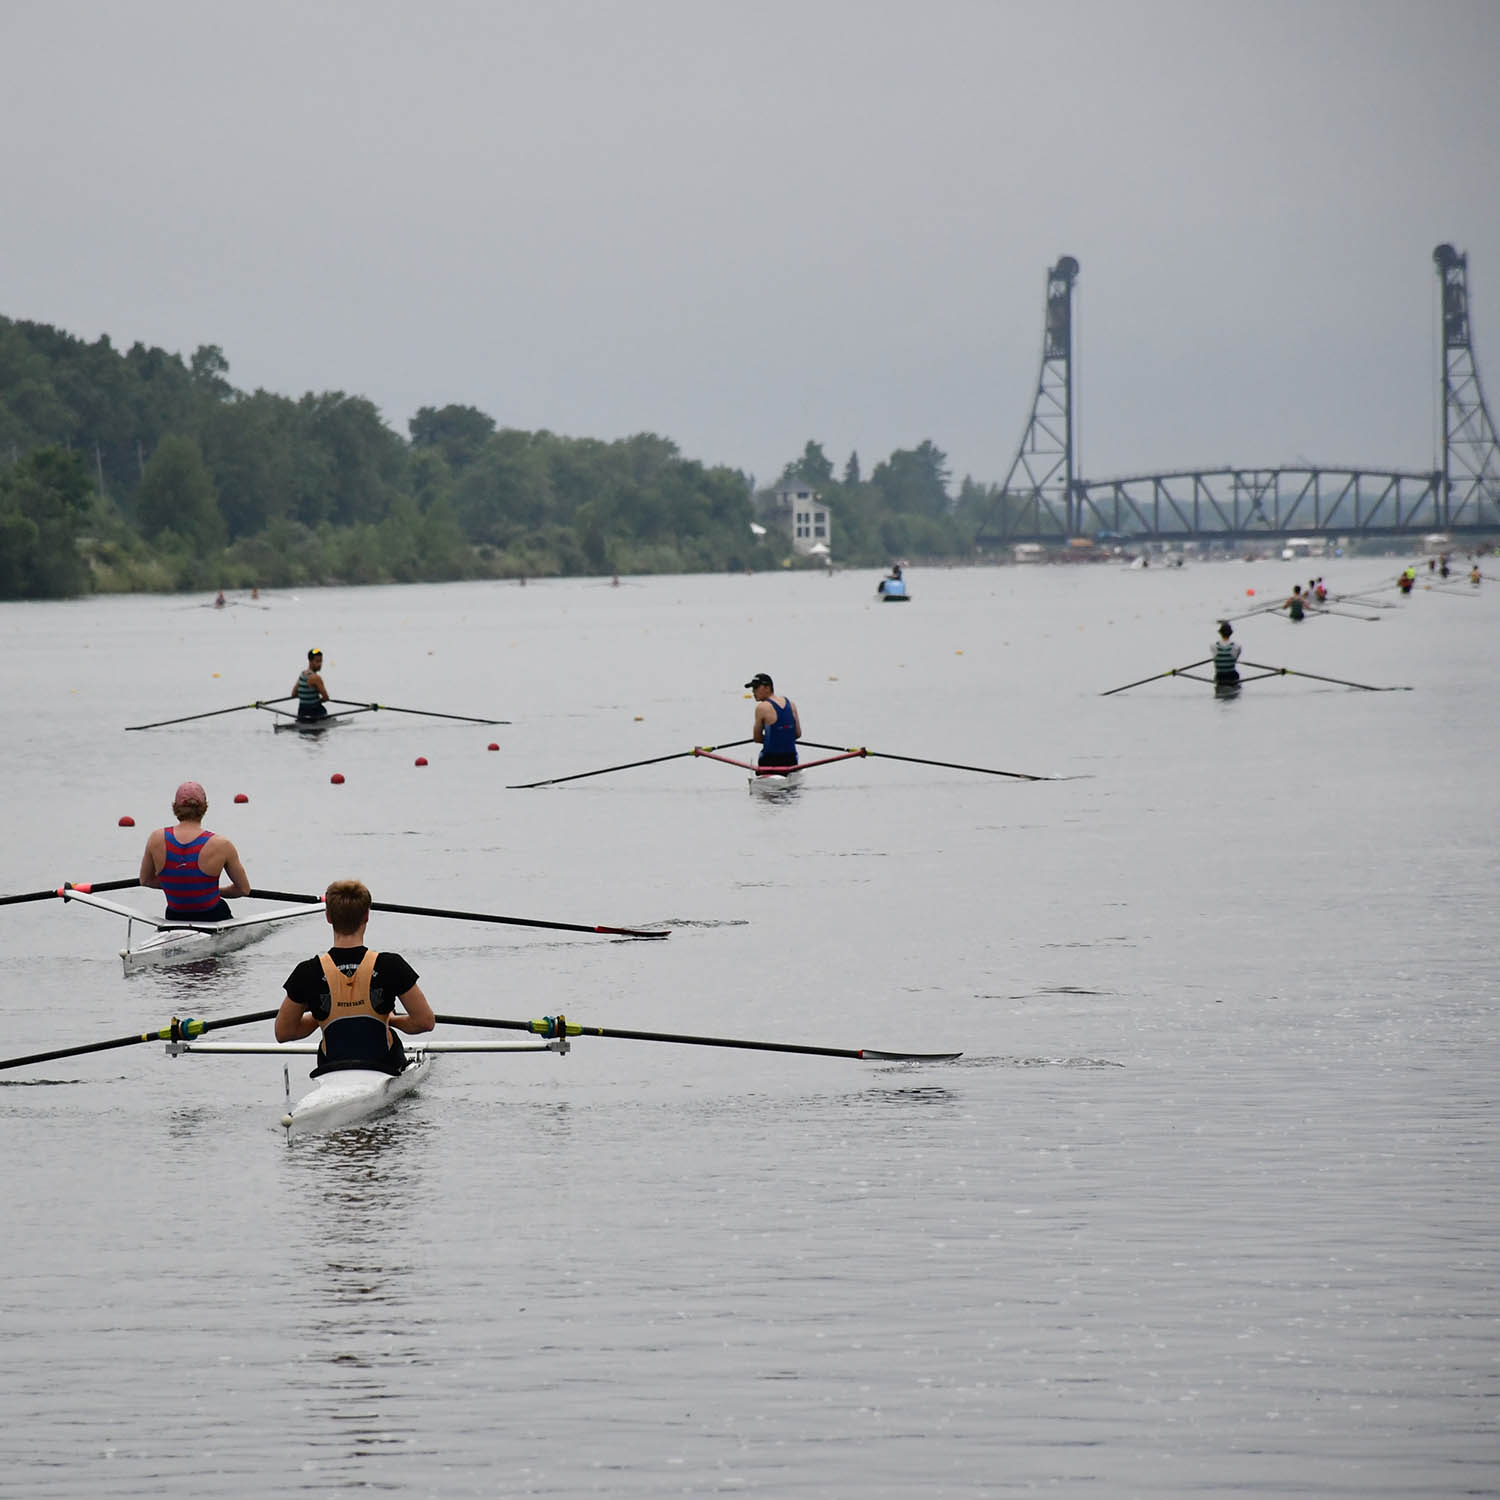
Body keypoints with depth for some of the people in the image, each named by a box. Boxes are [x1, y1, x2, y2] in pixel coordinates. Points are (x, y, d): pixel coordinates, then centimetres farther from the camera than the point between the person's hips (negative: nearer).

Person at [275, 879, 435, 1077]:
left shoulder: (308, 973, -16)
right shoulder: (390, 966, -18)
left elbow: (282, 1032, -5)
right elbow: (426, 1021, -11)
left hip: (330, 1070, 1)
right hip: (385, 1066, -1)